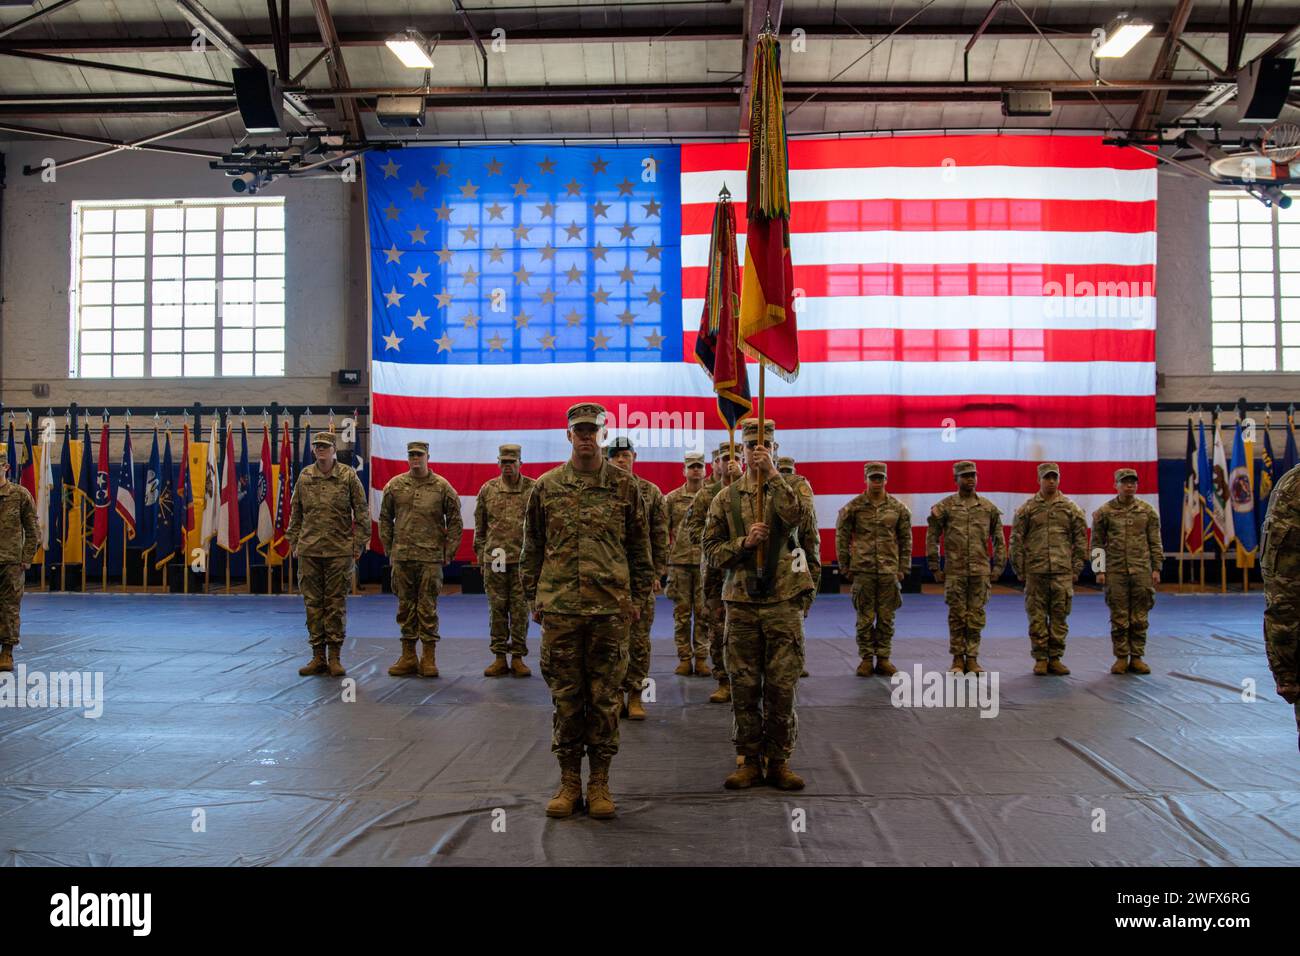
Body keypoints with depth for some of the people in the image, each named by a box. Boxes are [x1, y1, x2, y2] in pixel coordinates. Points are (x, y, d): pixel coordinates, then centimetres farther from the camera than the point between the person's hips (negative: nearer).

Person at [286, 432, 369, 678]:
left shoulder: (348, 476, -1)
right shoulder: (304, 477, 7)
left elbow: (361, 513, 1)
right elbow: (295, 514, 14)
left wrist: (358, 544, -3)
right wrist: (294, 543, 9)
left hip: (339, 551, -3)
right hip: (309, 551, 3)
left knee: (336, 604, 1)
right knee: (313, 604, 5)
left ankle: (335, 658, 9)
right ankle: (317, 657, 13)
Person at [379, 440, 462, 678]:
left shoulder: (442, 487, 1)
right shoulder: (395, 485, 7)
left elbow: (455, 521, 5)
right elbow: (385, 518, 14)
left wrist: (449, 552, 1)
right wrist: (388, 548, 9)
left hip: (431, 558, -2)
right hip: (402, 557, 2)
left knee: (428, 607, -1)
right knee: (405, 606, 8)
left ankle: (429, 658, 6)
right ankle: (408, 657, 16)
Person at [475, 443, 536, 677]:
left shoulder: (533, 488, 1)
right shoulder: (487, 489, 6)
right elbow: (479, 525, 12)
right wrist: (480, 553, 8)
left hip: (523, 559, -1)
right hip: (494, 559, 2)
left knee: (520, 609, 2)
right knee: (497, 608, 5)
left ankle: (518, 657, 11)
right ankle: (499, 657, 13)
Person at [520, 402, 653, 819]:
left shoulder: (624, 486, 3)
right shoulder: (546, 487, 5)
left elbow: (640, 546, 8)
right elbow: (532, 549, 11)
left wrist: (638, 596, 5)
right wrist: (533, 598, 8)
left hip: (610, 608, -1)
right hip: (560, 608, 1)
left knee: (605, 698, 5)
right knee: (566, 698, 7)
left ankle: (599, 783, 16)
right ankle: (569, 782, 18)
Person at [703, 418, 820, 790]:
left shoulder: (792, 488, 5)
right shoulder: (725, 498, 8)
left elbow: (798, 518, -18)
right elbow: (711, 550, 7)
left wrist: (773, 474, -20)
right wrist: (743, 542, -11)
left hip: (784, 601, -1)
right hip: (741, 602, 1)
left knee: (782, 685, 2)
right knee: (744, 686, 5)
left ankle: (779, 760, 14)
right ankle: (749, 760, 16)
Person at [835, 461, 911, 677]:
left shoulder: (898, 508, 5)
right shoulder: (853, 507, -1)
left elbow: (906, 540, 10)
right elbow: (842, 537, 3)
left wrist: (903, 568, 6)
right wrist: (845, 567, 1)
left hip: (889, 571, 2)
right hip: (862, 570, -1)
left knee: (886, 618, 5)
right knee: (865, 618, 2)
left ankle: (883, 659, 14)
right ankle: (866, 659, 11)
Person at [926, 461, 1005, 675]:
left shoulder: (988, 507, 7)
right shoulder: (944, 507, 0)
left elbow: (998, 539, 12)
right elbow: (932, 538, 2)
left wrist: (998, 566, 6)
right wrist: (935, 568, -1)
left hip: (980, 571, 2)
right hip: (954, 571, -2)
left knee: (976, 616, 4)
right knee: (957, 616, 3)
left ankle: (972, 659, 12)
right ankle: (957, 659, 12)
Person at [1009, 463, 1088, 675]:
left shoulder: (1071, 508, 8)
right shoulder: (1027, 509, 4)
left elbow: (1081, 540, 9)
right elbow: (1016, 540, 4)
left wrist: (1076, 569, 4)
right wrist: (1020, 570, 0)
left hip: (1063, 572, 1)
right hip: (1035, 571, -1)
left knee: (1060, 616, 4)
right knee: (1037, 617, 1)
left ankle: (1055, 658, 13)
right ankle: (1040, 659, 10)